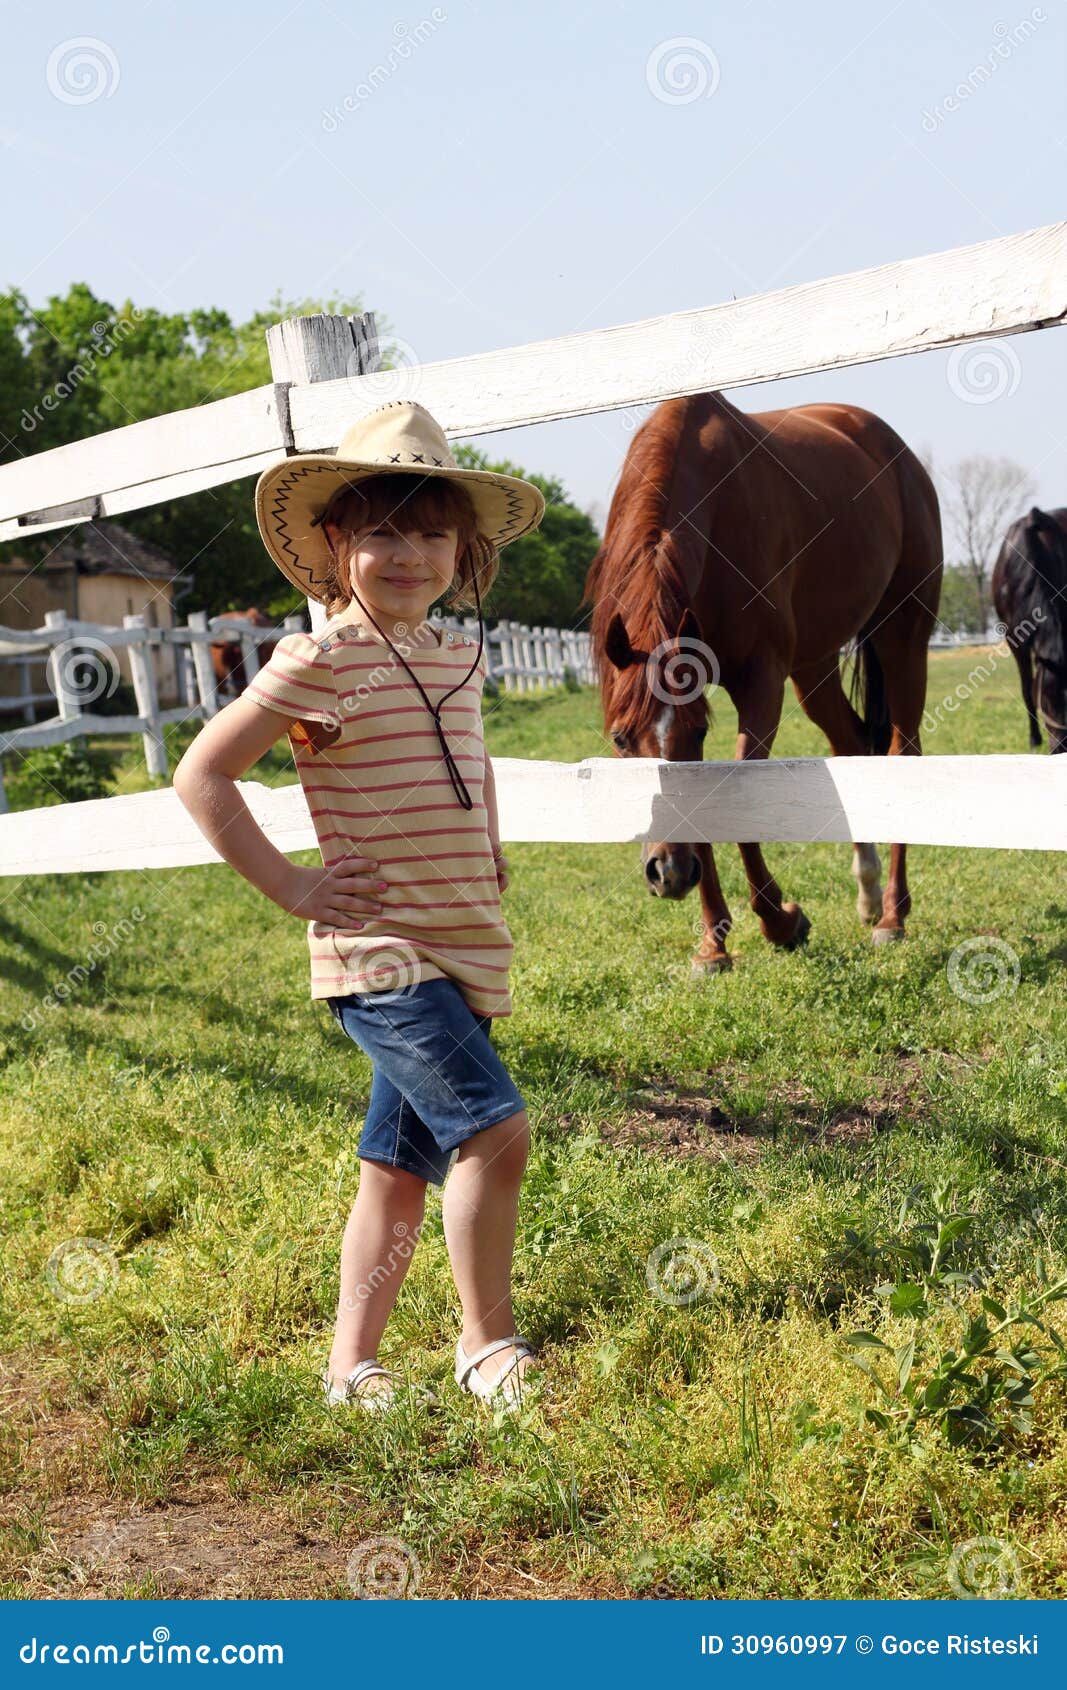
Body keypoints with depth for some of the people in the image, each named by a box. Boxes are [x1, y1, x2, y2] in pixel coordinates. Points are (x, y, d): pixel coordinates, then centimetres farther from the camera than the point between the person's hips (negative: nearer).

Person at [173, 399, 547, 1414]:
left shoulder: (459, 657, 11)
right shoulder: (324, 662, -10)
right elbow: (201, 774, -9)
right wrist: (292, 886, -12)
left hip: (462, 952, 7)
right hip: (381, 951, -7)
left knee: (400, 1160, 12)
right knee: (494, 1128, -17)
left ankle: (352, 1363, 24)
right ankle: (487, 1346, 1)